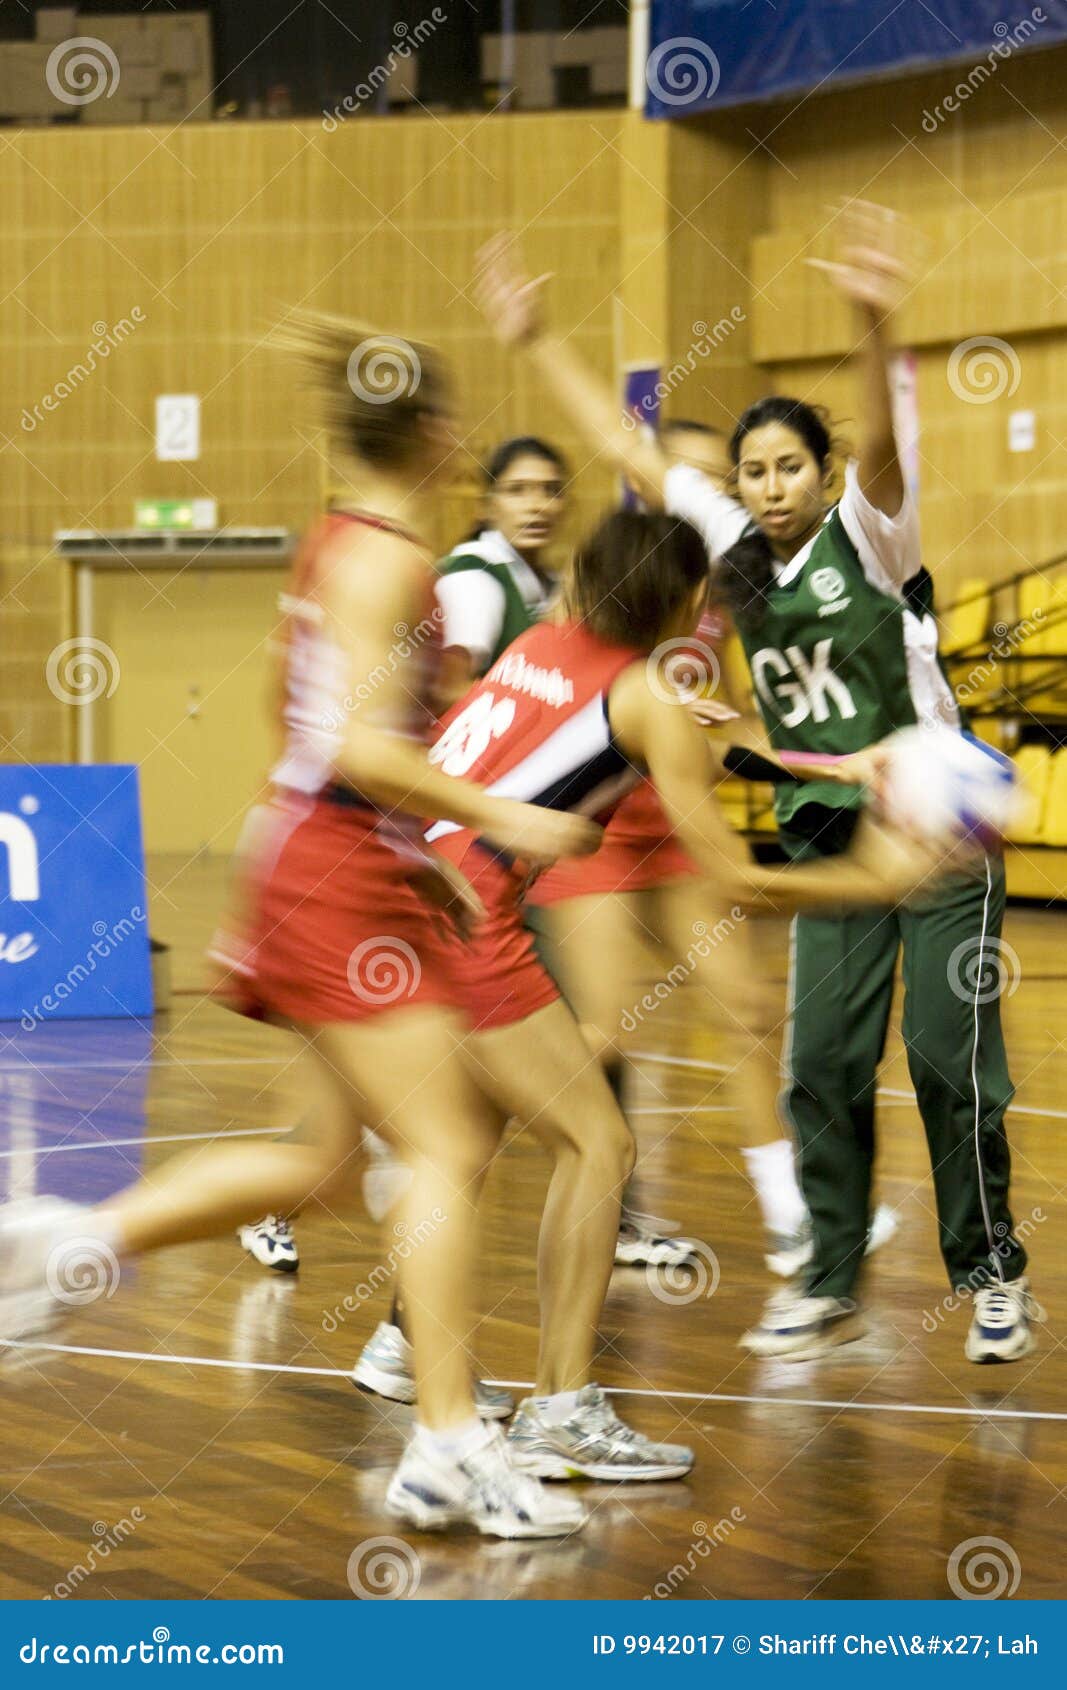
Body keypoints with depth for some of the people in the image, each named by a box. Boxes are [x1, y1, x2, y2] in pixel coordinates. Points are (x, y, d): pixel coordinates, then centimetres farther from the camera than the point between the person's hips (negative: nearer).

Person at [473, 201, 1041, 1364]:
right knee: (823, 1060, 0)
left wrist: (874, 325, -48)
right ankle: (830, 1287, 9)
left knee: (948, 1054, -6)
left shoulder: (868, 537, -9)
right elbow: (626, 449, 9)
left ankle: (993, 1277, 8)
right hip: (828, 838, 5)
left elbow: (881, 441, -30)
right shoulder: (738, 554, 5)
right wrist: (536, 344, 7)